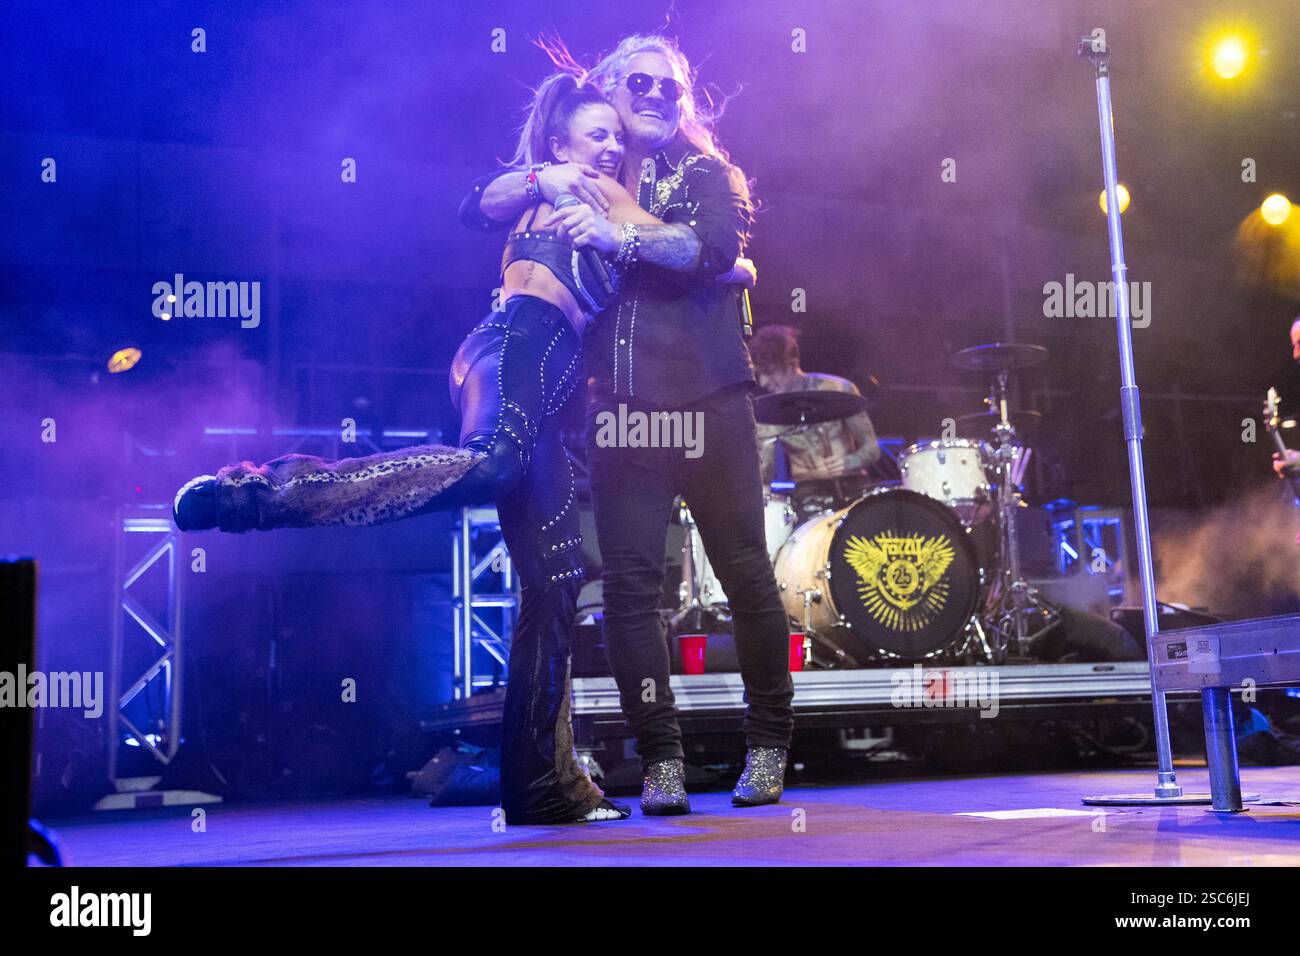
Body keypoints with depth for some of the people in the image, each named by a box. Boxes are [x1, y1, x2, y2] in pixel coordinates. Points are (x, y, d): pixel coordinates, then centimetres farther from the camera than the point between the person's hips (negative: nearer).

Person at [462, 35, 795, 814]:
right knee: (630, 582, -4)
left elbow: (718, 246, -10)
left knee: (746, 571, -3)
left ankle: (769, 745, 11)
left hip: (708, 404, -2)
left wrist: (619, 236, -22)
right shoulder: (586, 182, 18)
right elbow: (482, 209, 11)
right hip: (621, 410, 2)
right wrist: (543, 179, -7)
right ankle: (660, 756, 5)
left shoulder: (707, 172, 11)